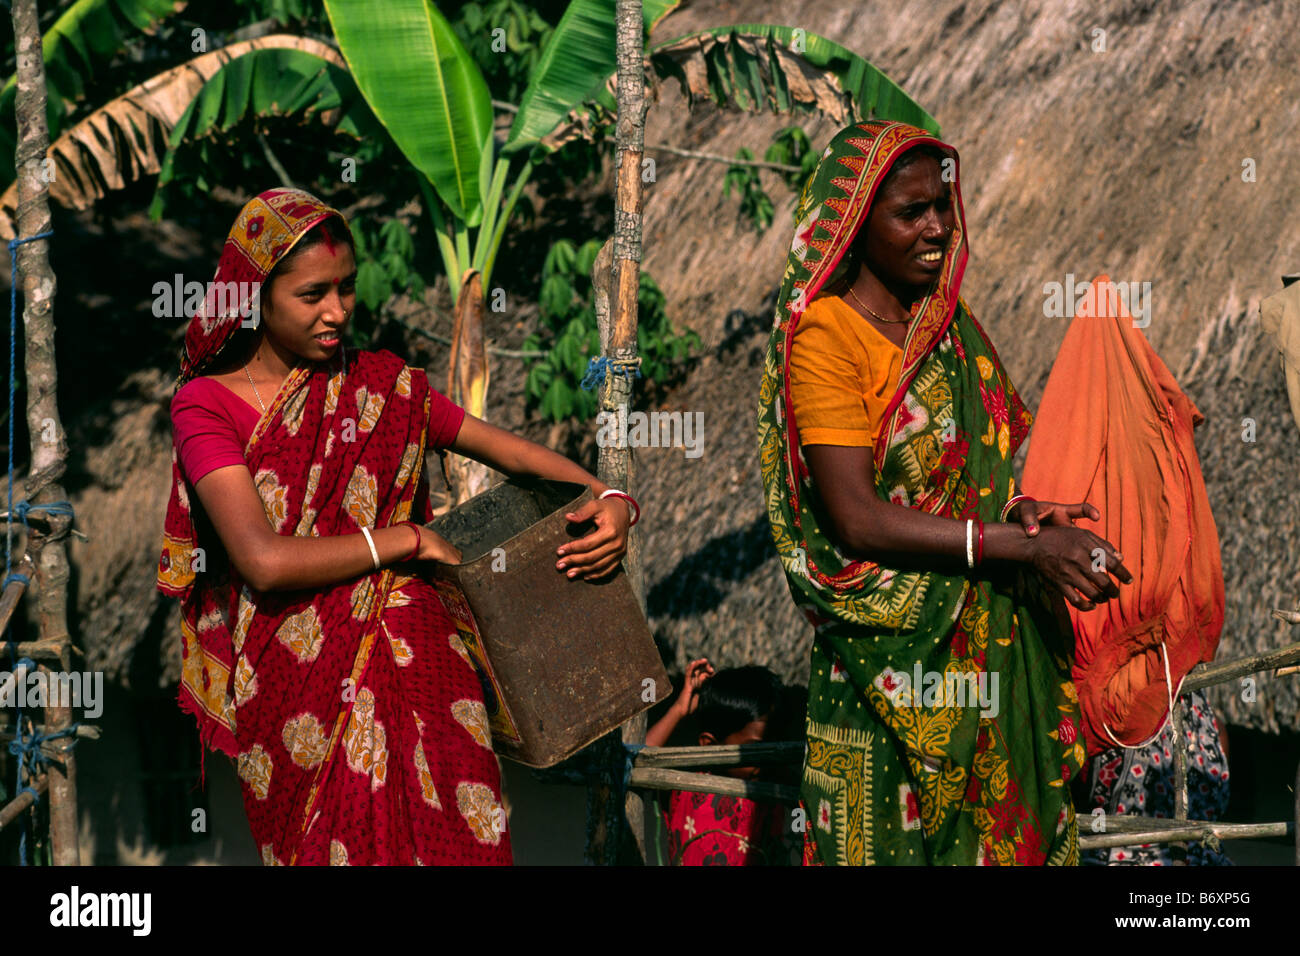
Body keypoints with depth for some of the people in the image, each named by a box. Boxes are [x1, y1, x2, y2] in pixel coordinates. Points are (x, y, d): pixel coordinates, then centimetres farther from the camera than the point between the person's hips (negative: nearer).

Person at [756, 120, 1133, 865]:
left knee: (1000, 827, 9)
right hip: (894, 657, -6)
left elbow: (994, 464, 12)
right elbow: (857, 519, -19)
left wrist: (1036, 513, -12)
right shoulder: (824, 335, -12)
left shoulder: (949, 327, 11)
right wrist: (1025, 544, -22)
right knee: (895, 837, 0)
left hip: (994, 638, 7)